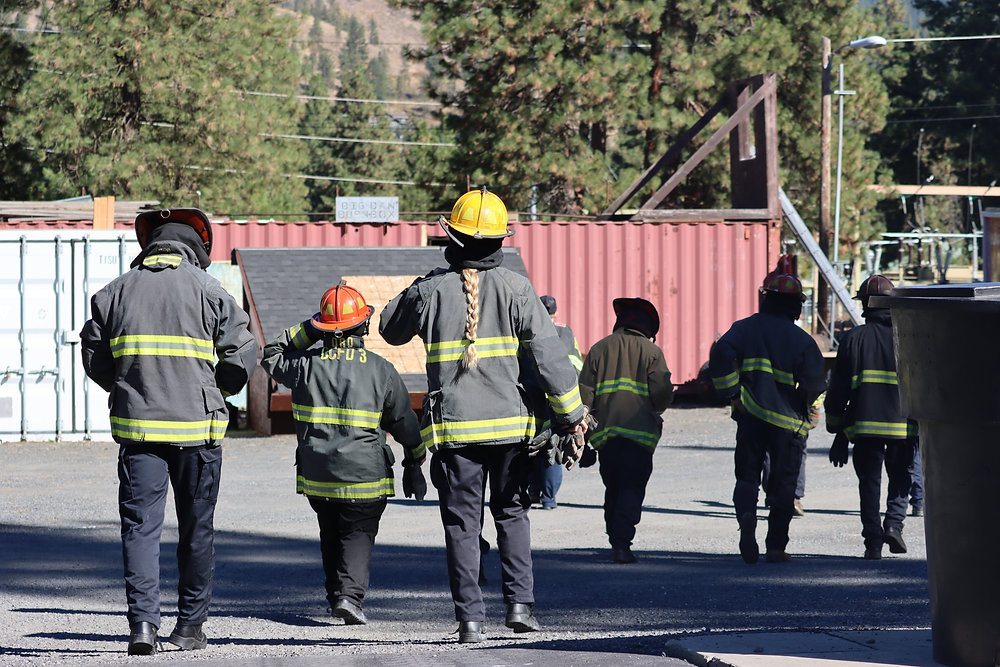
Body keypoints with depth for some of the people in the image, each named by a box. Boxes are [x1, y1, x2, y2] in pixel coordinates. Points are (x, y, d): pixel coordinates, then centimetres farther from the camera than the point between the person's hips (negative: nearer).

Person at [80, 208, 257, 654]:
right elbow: (242, 357, -2)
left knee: (140, 524, 0)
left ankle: (143, 621, -14)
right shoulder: (208, 291, -1)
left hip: (137, 424, 1)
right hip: (197, 425, -1)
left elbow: (95, 360, 8)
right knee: (196, 528, 10)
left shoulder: (116, 292, 4)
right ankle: (190, 626, 15)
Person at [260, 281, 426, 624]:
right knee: (358, 535, 4)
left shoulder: (305, 364, -4)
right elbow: (404, 422, 2)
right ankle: (351, 593, -14)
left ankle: (336, 594, 19)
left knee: (331, 535, 20)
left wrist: (307, 330, 12)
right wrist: (414, 465, 16)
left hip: (316, 475, 2)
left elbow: (272, 356, 18)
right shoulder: (381, 370, -6)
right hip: (364, 476, -2)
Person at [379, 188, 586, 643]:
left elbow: (391, 329, 15)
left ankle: (470, 618, 0)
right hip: (510, 422, 1)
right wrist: (571, 412, 0)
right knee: (512, 514, 16)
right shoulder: (515, 289, -4)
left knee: (462, 523, 4)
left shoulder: (429, 291, -3)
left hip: (453, 427, -1)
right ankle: (519, 602, 7)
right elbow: (548, 353, -5)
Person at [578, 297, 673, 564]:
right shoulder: (651, 352, 1)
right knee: (632, 489, -4)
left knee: (613, 489, 14)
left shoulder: (599, 349, 9)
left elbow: (585, 393, 3)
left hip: (606, 432, 3)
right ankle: (622, 544, -16)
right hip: (639, 432, -3)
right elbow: (663, 394, -6)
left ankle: (615, 540, 15)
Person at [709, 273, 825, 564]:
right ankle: (776, 546, 4)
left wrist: (732, 394, -4)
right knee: (783, 483, 7)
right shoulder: (802, 340, -1)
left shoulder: (745, 328, 4)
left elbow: (721, 354, -10)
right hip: (787, 420, -1)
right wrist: (802, 407, 12)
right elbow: (815, 382, -8)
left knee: (747, 475, 11)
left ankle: (746, 514, -20)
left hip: (750, 417, 1)